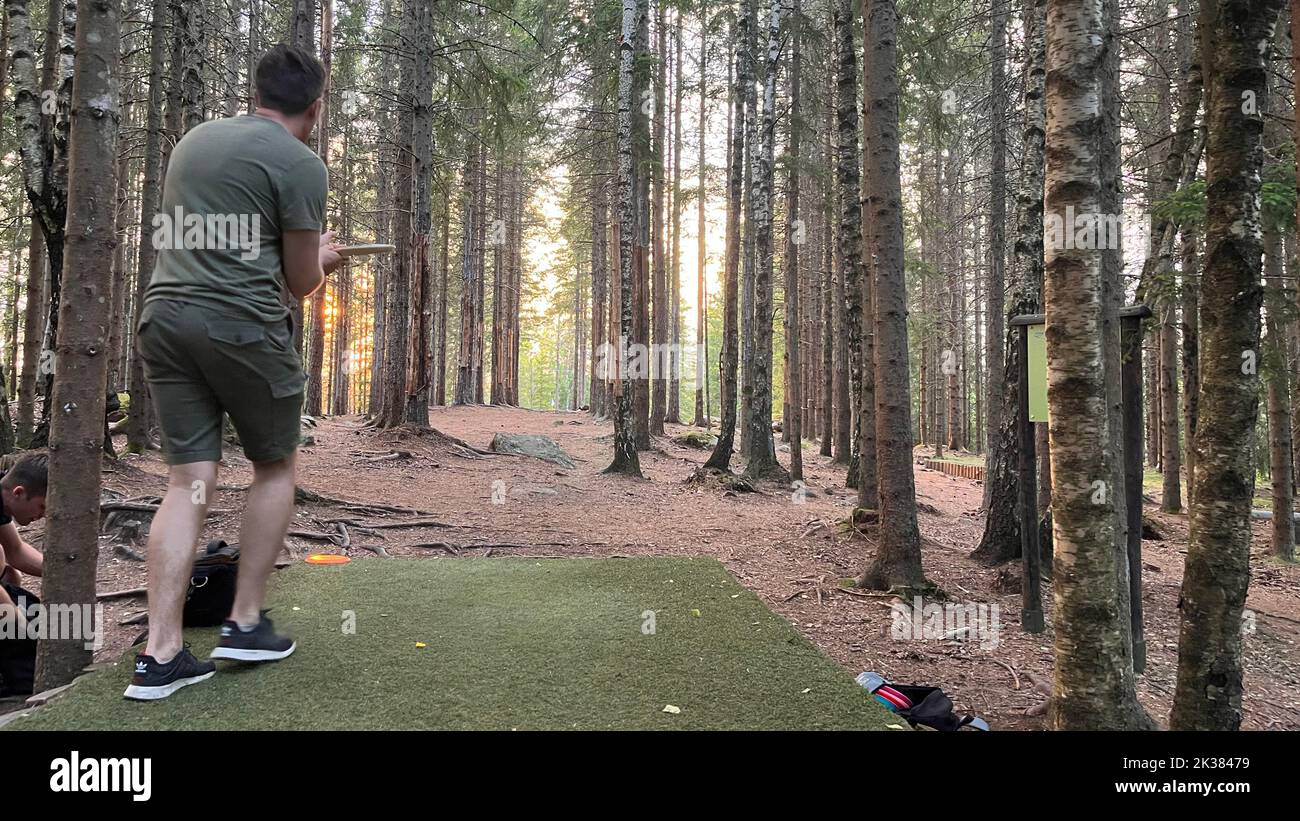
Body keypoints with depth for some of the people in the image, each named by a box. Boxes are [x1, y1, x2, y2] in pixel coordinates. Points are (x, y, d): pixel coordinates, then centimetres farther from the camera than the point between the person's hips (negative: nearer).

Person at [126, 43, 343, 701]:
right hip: (242, 325, -6)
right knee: (275, 467, 13)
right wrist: (321, 257, 24)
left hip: (164, 317, 6)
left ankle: (160, 654, 0)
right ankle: (245, 624, 14)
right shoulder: (299, 164, -4)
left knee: (188, 481, 5)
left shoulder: (193, 140, 18)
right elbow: (302, 282, 1)